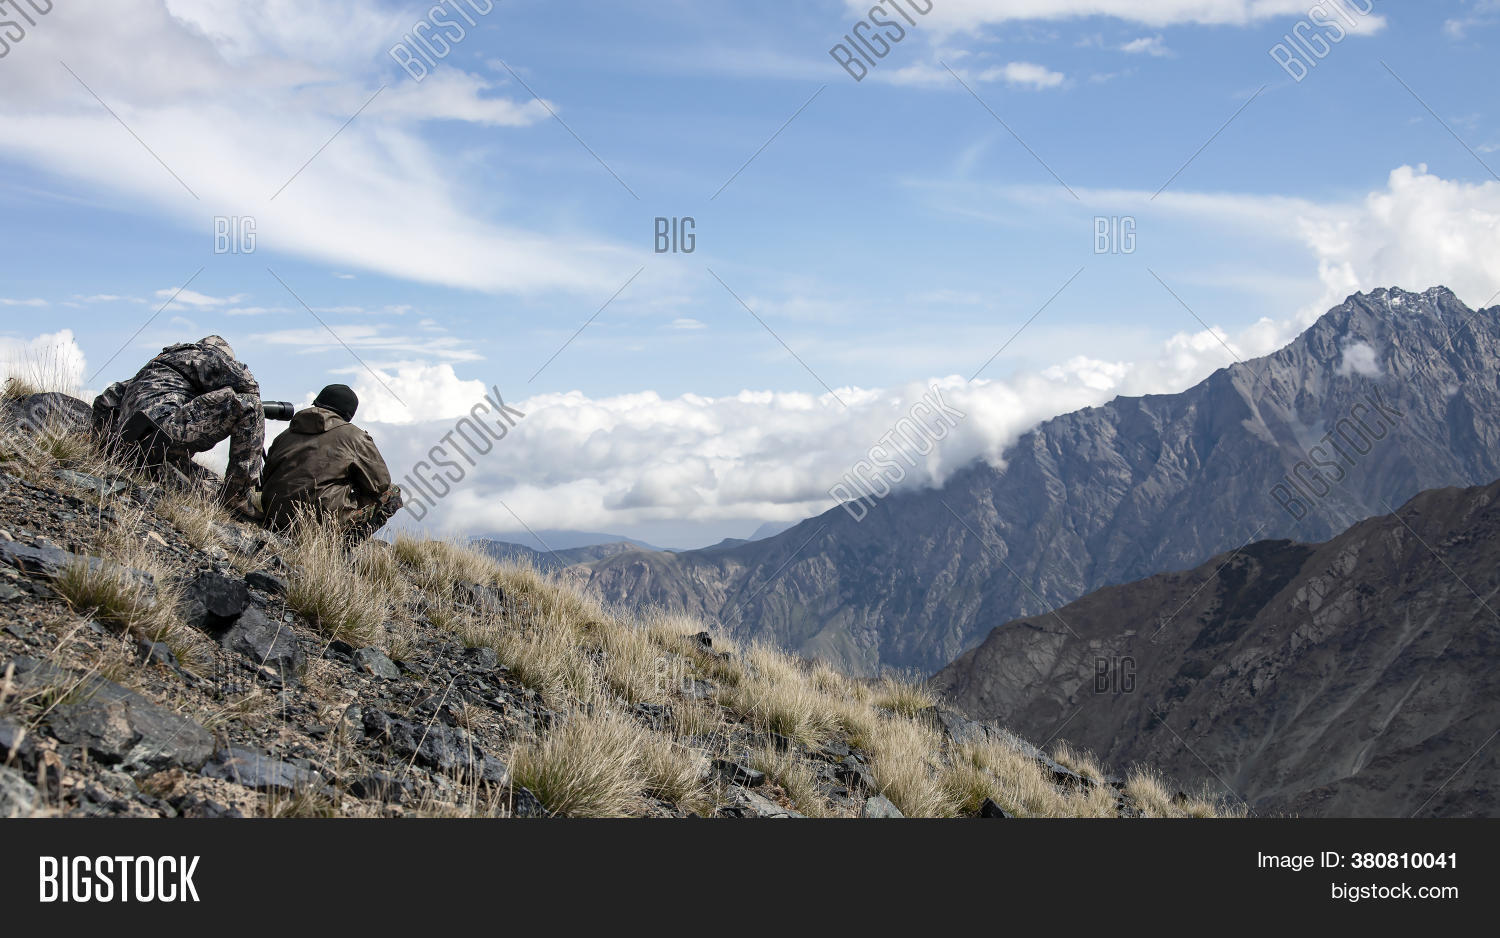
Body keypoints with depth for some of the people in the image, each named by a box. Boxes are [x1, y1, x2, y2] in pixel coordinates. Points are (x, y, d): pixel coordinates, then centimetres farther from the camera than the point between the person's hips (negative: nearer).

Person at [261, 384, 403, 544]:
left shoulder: (284, 436, 17)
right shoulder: (354, 436, 2)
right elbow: (380, 484, 6)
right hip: (322, 521, -7)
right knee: (392, 495, 7)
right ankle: (350, 539, -8)